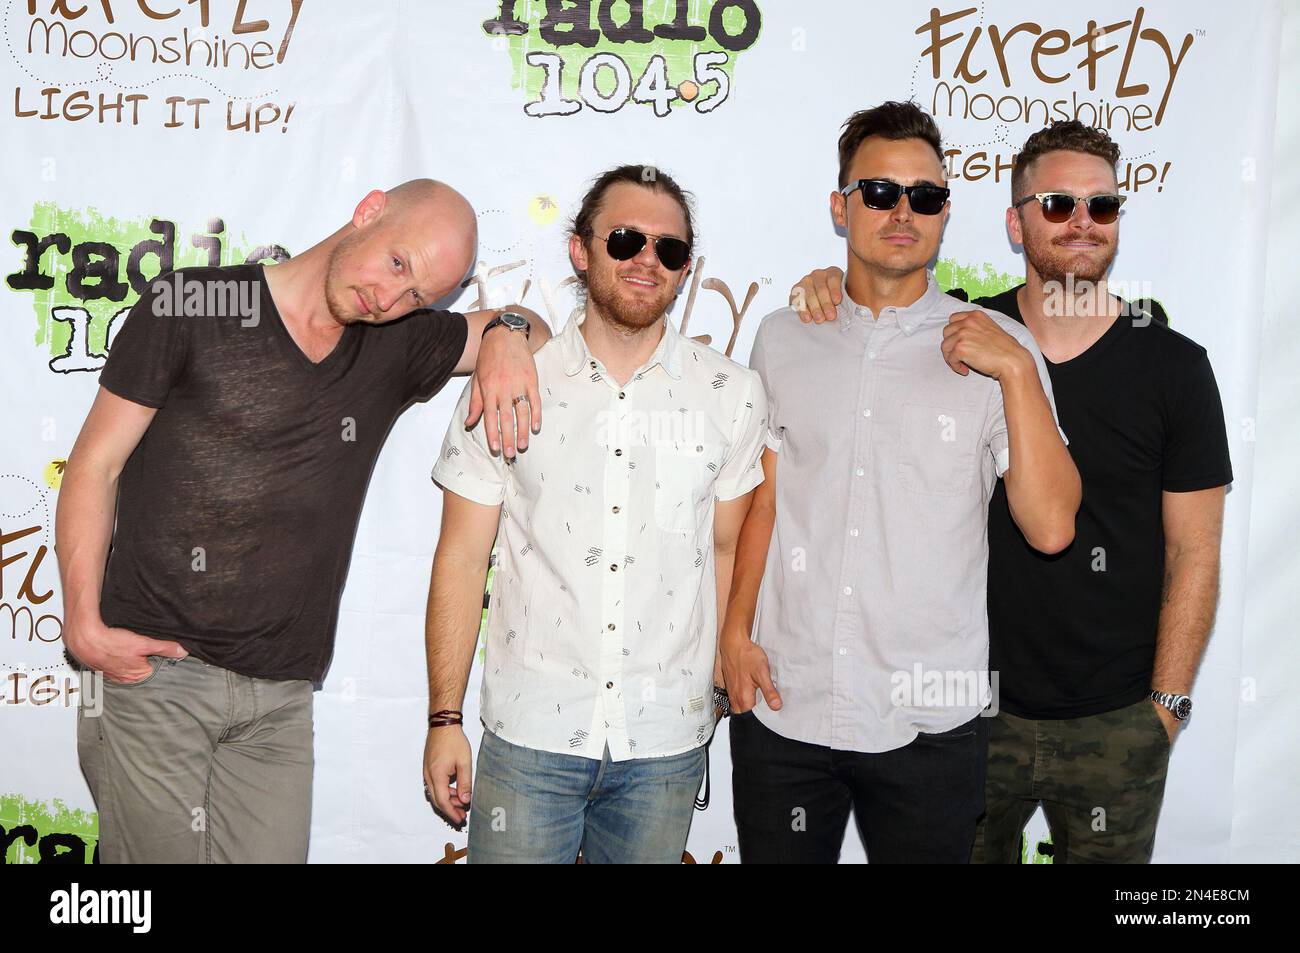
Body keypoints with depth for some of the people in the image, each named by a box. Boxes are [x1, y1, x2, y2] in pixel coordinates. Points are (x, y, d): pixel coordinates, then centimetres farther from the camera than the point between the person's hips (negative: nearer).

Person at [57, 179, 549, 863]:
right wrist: (84, 623, -9)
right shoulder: (190, 308, -3)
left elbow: (531, 330, 21)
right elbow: (95, 466, -1)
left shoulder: (393, 350, 8)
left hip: (281, 702, 4)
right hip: (154, 673, -3)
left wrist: (507, 336, -4)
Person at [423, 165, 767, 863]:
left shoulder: (732, 396, 1)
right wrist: (444, 719, -2)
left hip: (665, 744, 1)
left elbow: (726, 550, 8)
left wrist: (719, 686, 8)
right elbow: (461, 560, 0)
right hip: (527, 734, -1)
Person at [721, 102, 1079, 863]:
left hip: (930, 722, -2)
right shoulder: (784, 339, 7)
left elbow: (1050, 528, -9)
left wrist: (1017, 373, -15)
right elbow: (763, 500, 10)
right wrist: (736, 633, 2)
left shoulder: (996, 348, -1)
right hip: (782, 707, 2)